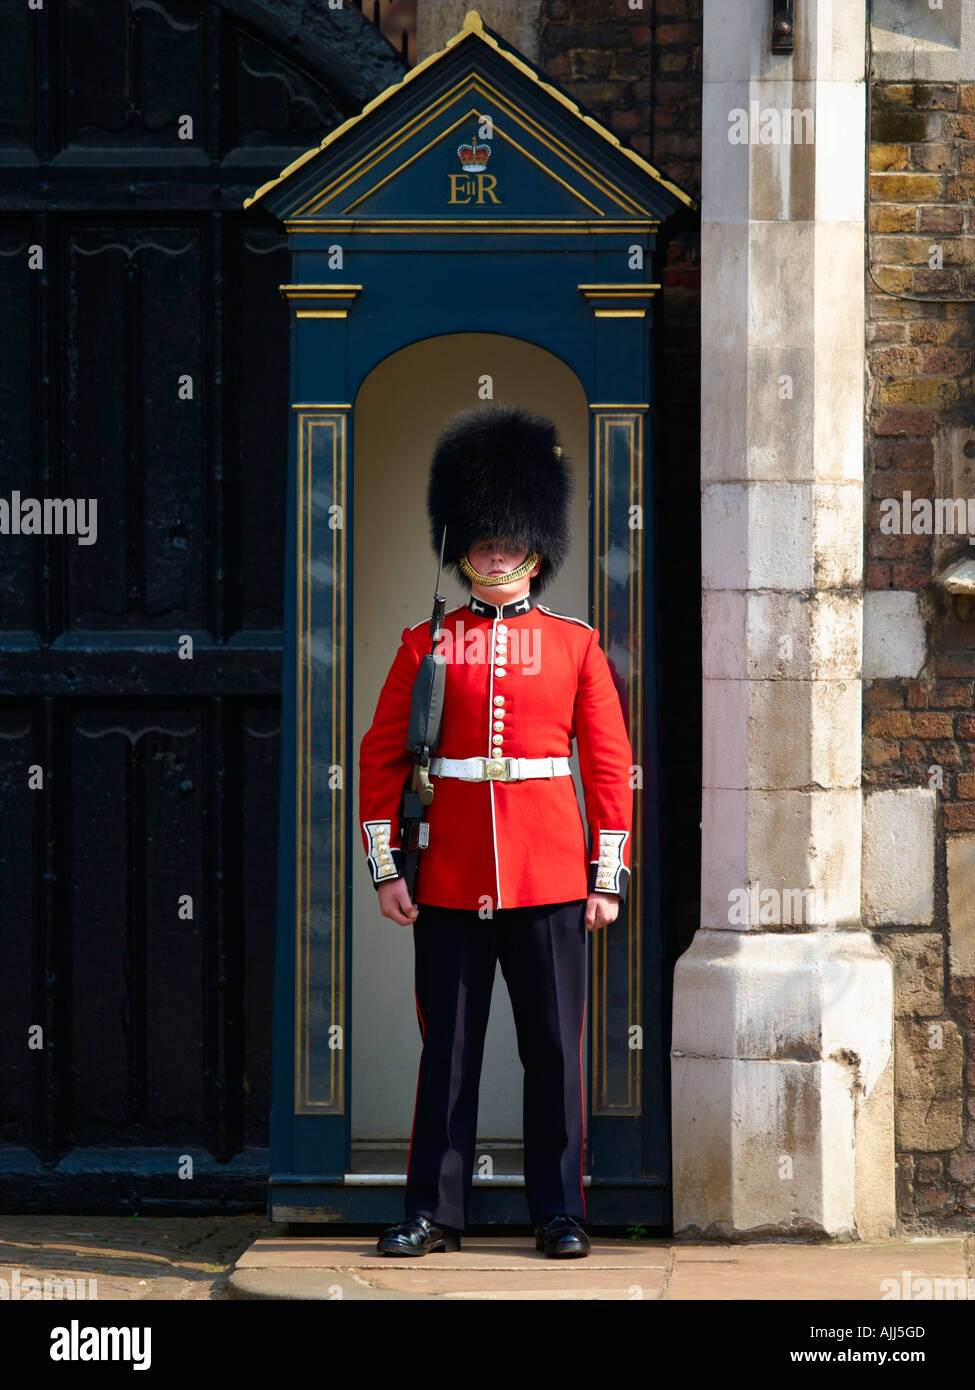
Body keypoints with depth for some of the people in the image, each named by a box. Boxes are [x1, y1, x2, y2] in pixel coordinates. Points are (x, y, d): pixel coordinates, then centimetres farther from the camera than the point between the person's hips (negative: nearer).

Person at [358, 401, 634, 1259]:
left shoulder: (575, 644, 6)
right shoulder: (427, 644, 6)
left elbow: (611, 763, 5)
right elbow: (382, 757, 6)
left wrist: (609, 876, 0)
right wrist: (386, 866, -1)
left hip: (550, 875, 0)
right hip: (449, 877, 0)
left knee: (554, 1047, 2)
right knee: (449, 1048, 4)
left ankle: (560, 1213, 10)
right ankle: (435, 1212, 11)